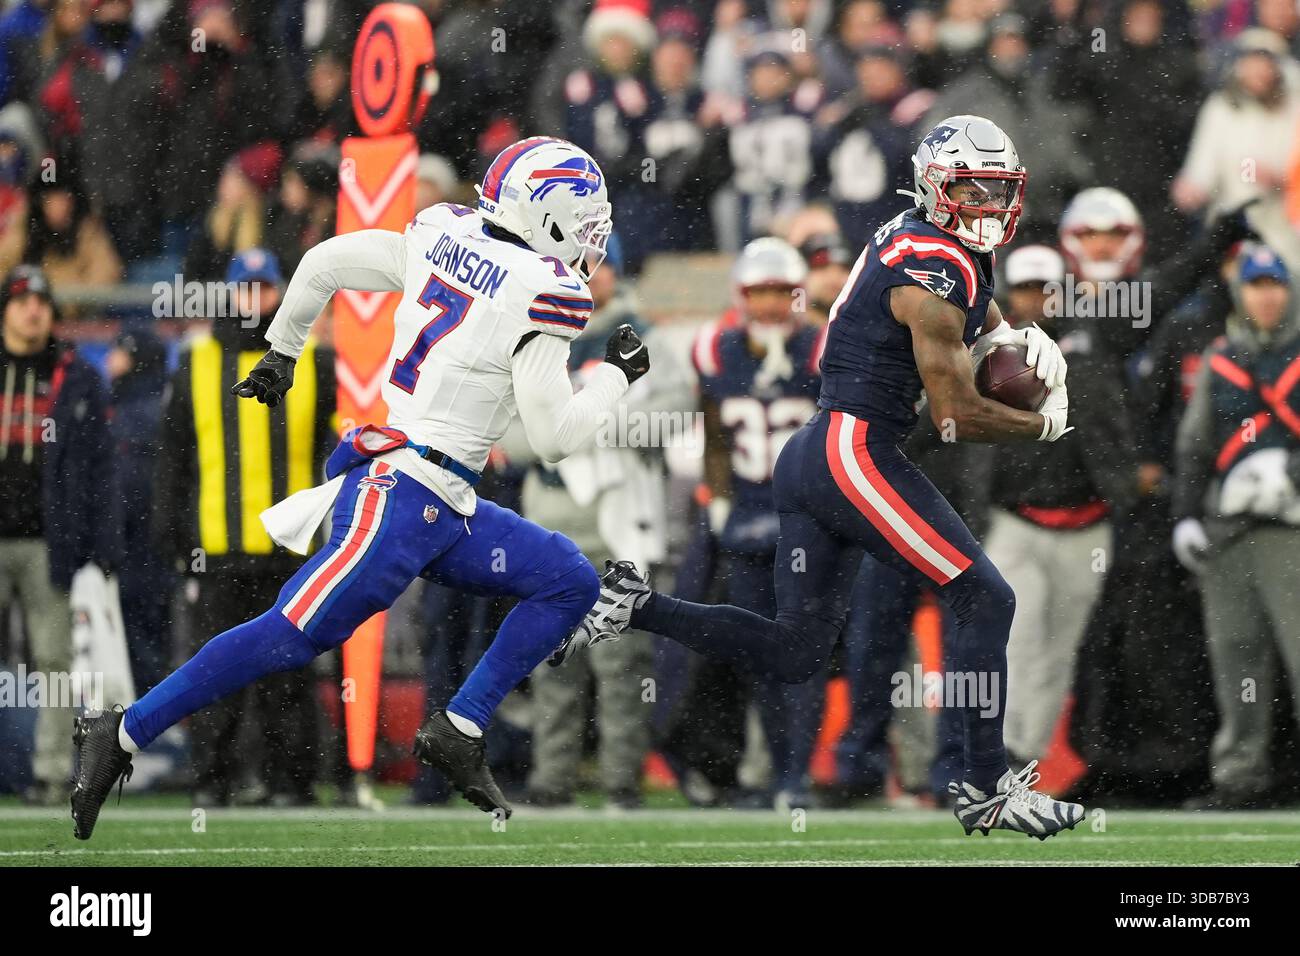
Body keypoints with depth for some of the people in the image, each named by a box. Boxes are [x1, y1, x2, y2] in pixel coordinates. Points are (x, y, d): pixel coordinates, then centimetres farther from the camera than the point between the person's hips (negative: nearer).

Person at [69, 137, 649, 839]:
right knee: (295, 635, -12)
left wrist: (281, 351, 29)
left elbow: (323, 262, 16)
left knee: (570, 584, 11)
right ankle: (123, 734, -9)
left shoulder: (439, 240, 9)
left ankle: (460, 731, 5)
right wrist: (618, 376, 3)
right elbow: (554, 437, -13)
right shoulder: (542, 295, -14)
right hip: (402, 494, -10)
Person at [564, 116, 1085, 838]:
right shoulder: (936, 276, -13)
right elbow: (958, 414, -13)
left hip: (809, 458, 10)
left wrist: (1022, 339, 9)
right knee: (986, 601, -5)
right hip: (856, 451, -10)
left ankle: (633, 603, 7)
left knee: (794, 653, 12)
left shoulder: (914, 240, 16)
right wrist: (1046, 425, 2)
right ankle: (987, 786, -3)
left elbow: (988, 322, 33)